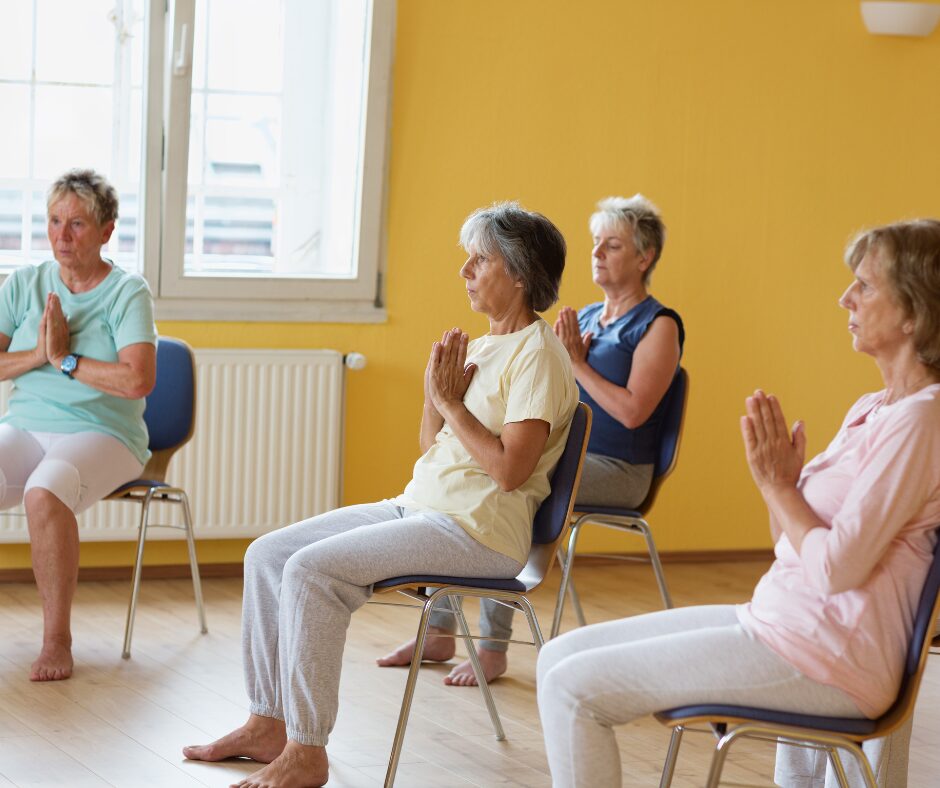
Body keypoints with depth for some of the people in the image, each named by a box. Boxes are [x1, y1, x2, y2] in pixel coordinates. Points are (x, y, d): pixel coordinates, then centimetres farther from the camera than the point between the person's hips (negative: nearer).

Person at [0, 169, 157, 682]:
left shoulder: (128, 293, -3)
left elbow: (137, 381, -17)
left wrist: (64, 358, -9)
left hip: (101, 434, -4)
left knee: (45, 494, -36)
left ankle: (57, 640, -25)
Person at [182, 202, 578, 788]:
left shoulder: (538, 354, -11)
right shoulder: (483, 347, 17)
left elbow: (509, 470, -21)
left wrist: (452, 403, -12)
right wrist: (435, 394, 1)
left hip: (479, 530, -10)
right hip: (420, 507, 10)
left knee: (312, 569, -25)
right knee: (268, 554, 0)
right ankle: (270, 723, 4)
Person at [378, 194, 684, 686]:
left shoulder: (658, 326, -5)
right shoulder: (584, 317, 17)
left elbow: (633, 411, -17)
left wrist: (578, 362, -11)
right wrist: (558, 357, -1)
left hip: (617, 471, -8)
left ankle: (493, 647, -25)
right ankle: (439, 631, -9)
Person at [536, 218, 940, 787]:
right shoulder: (870, 410, 15)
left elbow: (836, 568, -21)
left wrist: (779, 486, -8)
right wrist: (778, 479, -1)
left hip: (825, 661, -10)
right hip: (778, 622, 10)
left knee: (572, 687, -14)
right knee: (560, 656, 8)